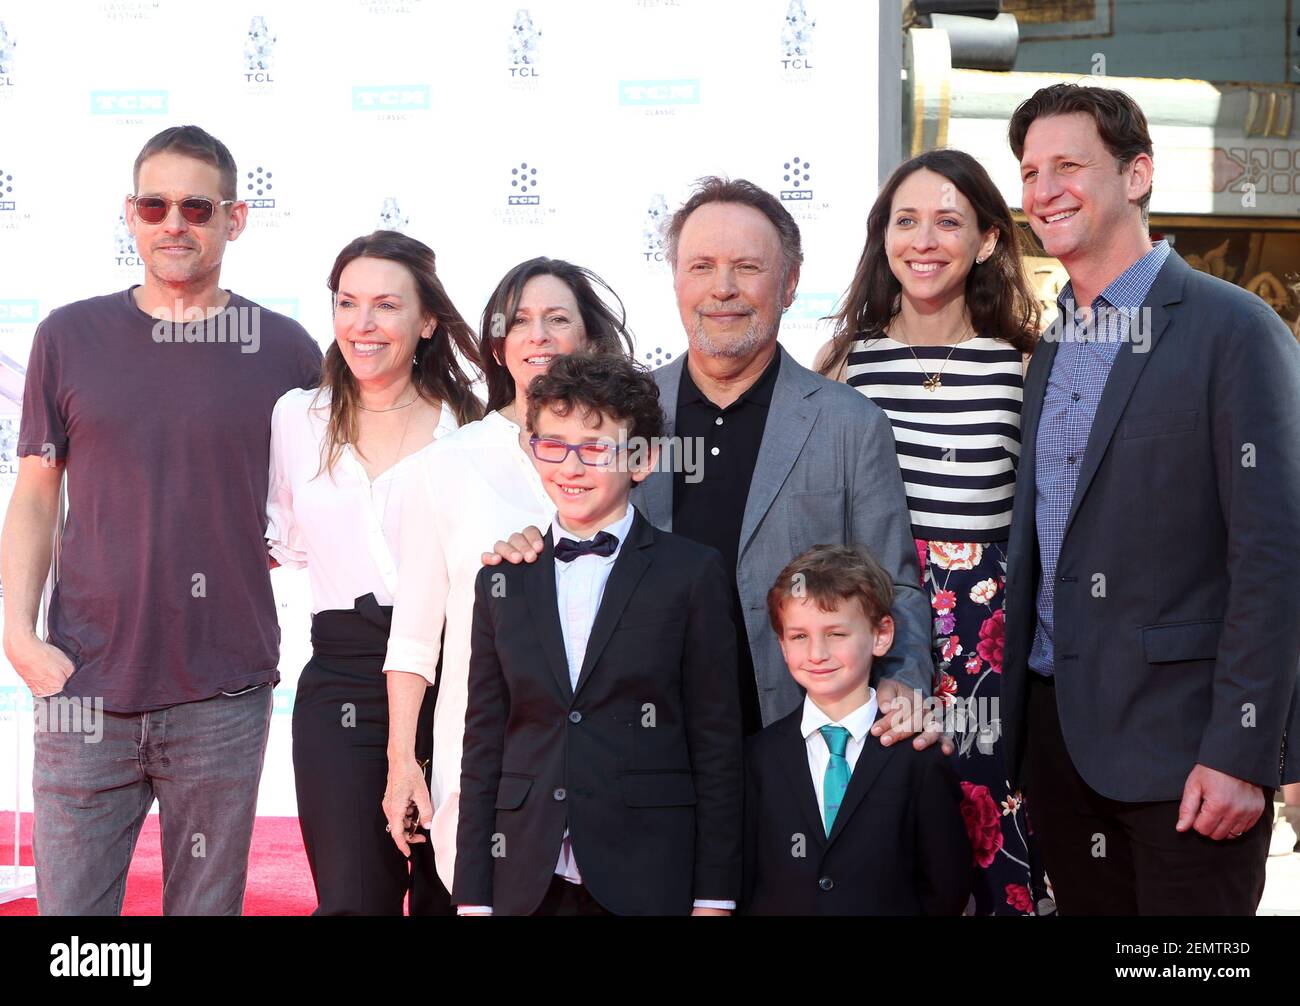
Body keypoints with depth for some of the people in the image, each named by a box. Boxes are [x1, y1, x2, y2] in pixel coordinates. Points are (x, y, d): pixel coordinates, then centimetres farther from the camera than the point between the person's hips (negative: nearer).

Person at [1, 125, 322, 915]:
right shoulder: (70, 337, 5)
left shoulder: (286, 349, 3)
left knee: (207, 902, 10)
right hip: (86, 683, 0)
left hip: (224, 696, 0)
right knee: (69, 901, 4)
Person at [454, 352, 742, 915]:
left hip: (651, 884, -3)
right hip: (526, 886, 3)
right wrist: (473, 896, 5)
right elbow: (483, 742, 9)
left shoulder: (692, 574, 0)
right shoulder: (502, 581, 9)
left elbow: (717, 742, -2)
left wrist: (715, 896, -5)